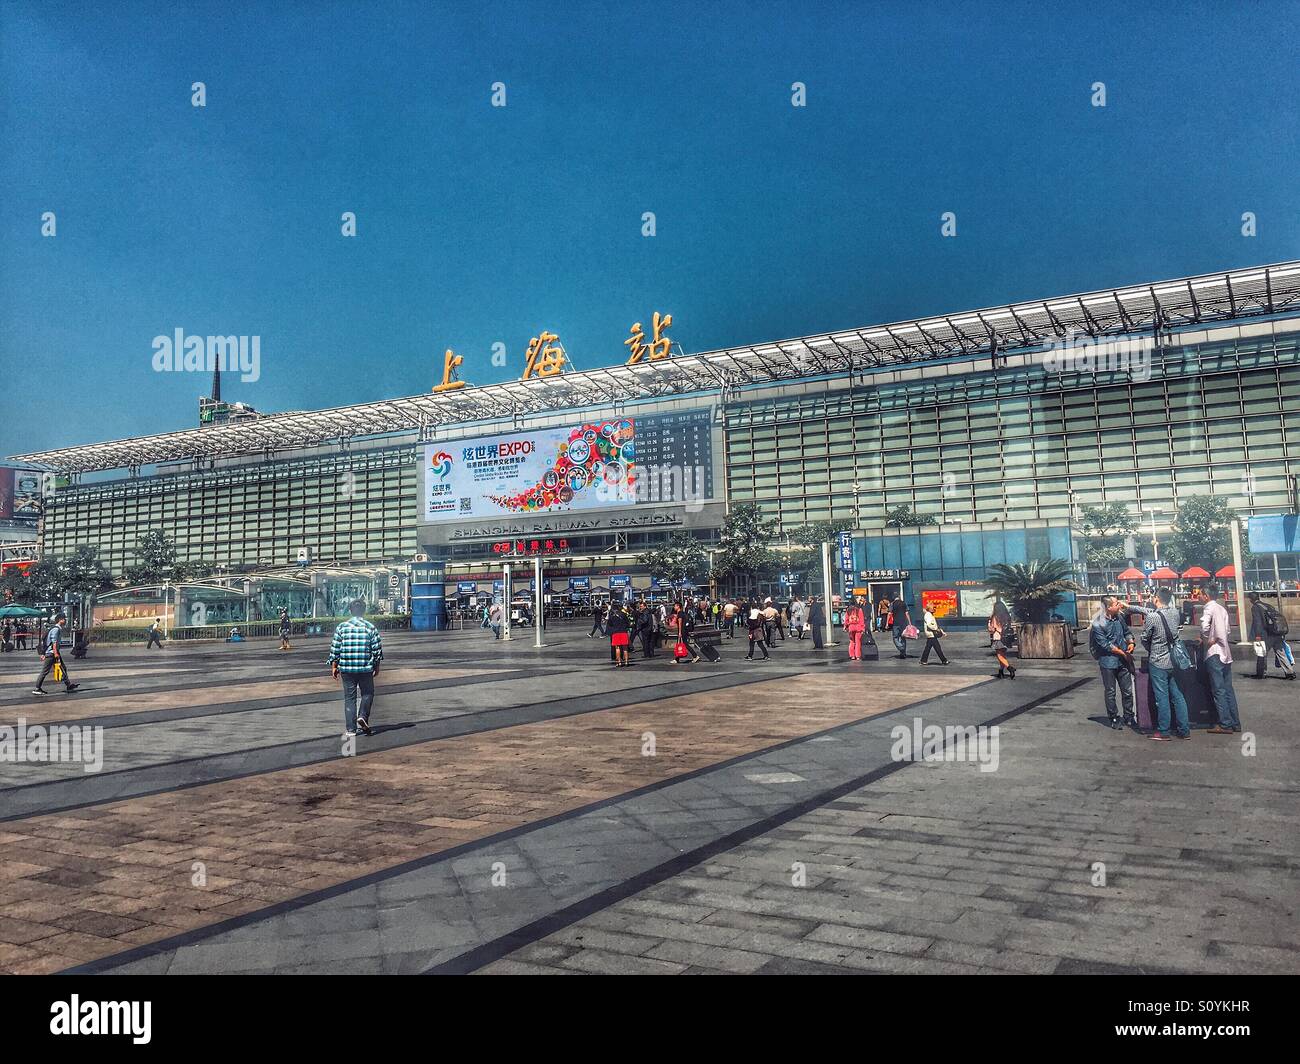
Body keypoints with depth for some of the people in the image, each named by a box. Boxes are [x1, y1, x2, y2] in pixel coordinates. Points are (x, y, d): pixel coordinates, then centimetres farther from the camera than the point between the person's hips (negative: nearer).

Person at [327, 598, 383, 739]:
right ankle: (362, 716, -5)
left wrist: (334, 666, 10)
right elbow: (377, 649, 0)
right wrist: (376, 667, 11)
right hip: (366, 669, -1)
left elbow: (335, 649, 1)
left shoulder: (341, 627, 0)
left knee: (349, 697, 8)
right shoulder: (370, 627, -3)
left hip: (346, 669, 1)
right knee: (367, 693, 17)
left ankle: (350, 730, 8)